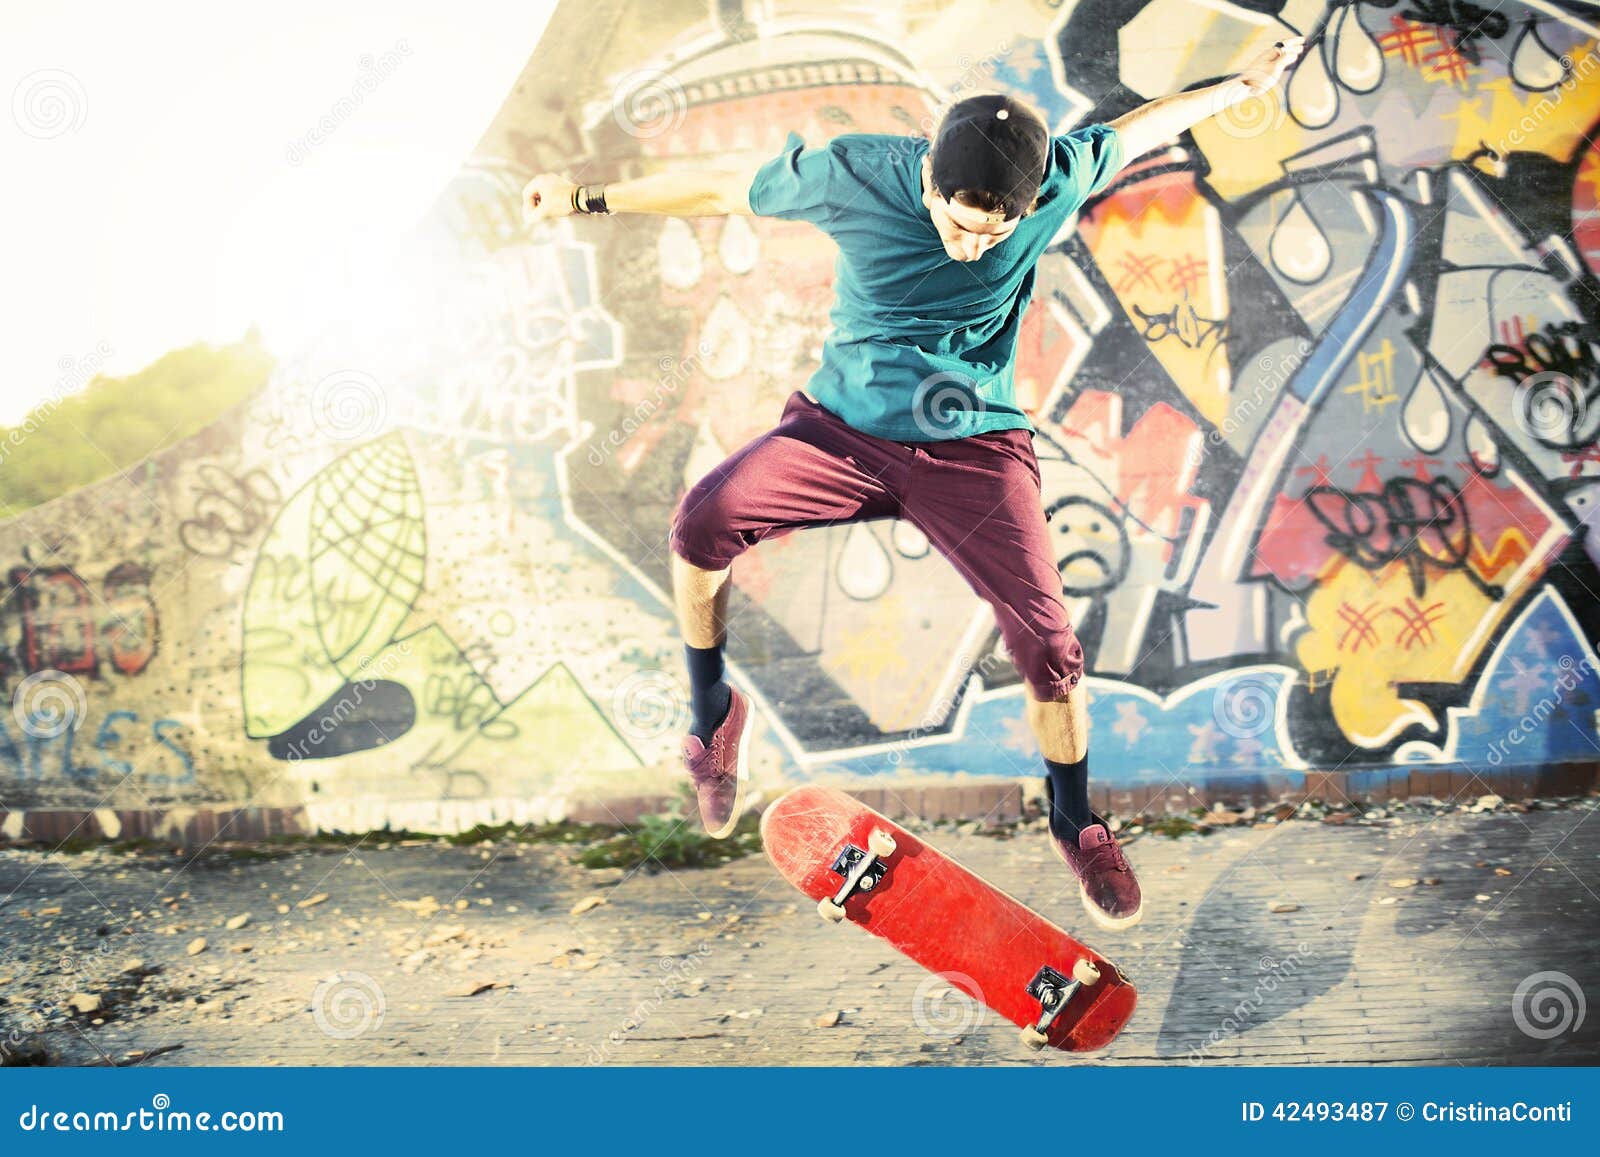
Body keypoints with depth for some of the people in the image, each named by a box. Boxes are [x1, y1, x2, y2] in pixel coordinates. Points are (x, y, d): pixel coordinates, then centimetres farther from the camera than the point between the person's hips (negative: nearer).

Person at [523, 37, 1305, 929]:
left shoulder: (1058, 180, -11)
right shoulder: (854, 175, -14)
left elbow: (1139, 129, 10)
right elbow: (724, 190, 1)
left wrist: (1245, 86, 24)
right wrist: (591, 198, 4)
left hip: (975, 446, 0)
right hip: (845, 425, 0)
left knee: (1048, 644, -12)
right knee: (705, 522, -26)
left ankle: (1076, 824, 18)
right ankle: (714, 712, 1)